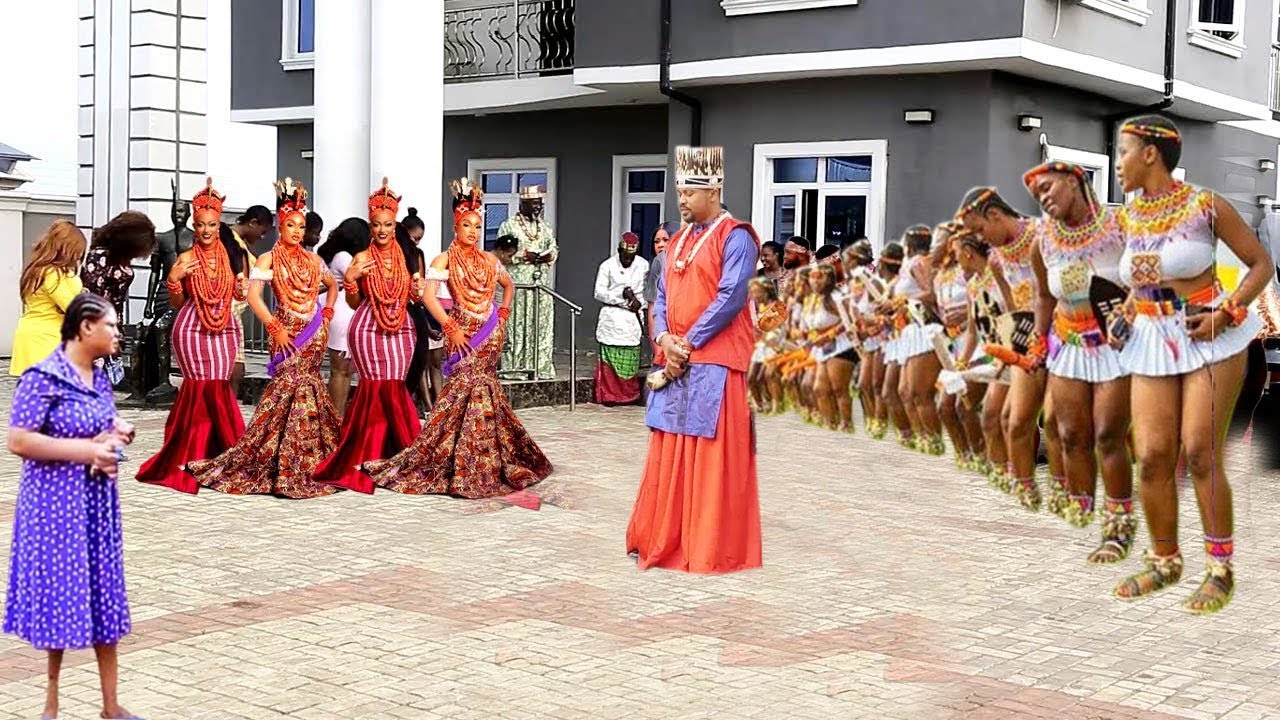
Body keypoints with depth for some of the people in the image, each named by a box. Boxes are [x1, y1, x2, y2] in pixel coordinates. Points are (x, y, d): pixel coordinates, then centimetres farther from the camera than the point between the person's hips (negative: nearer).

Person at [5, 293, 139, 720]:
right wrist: (86, 450, -22)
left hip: (99, 500, 7)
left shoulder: (98, 377, 7)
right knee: (60, 598, 2)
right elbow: (18, 442, -20)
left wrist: (114, 434, 0)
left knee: (104, 598, 9)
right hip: (57, 502, -7)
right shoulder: (44, 378, -16)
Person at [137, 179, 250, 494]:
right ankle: (192, 455, 4)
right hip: (192, 328, -2)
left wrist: (244, 287, -6)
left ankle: (218, 457, 8)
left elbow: (239, 295, 16)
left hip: (225, 328, 2)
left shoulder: (232, 255, 7)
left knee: (218, 384, -3)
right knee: (202, 384, -7)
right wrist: (173, 279, -13)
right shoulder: (186, 259, 1)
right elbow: (178, 303, 4)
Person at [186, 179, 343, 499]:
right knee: (290, 387, -10)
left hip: (315, 334, 4)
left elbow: (333, 286, 27)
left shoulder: (312, 260, 12)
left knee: (306, 386, 3)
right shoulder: (269, 259, -2)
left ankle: (305, 466, 12)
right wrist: (275, 328, -17)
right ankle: (286, 471, -4)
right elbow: (253, 295, -12)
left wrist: (327, 313, 12)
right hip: (287, 333, -4)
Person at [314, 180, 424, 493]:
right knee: (377, 385, -6)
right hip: (368, 329, -2)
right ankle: (370, 453, 5)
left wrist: (419, 288, -6)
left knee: (393, 386, -1)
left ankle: (394, 454, 9)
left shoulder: (407, 257, 7)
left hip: (401, 329, 2)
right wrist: (350, 278, -13)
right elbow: (354, 303, 3)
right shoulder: (362, 259, 0)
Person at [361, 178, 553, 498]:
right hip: (463, 333, -4)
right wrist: (451, 328, -17)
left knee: (484, 389, 5)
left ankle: (485, 467, 13)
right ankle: (461, 469, -1)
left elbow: (508, 284, 28)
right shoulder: (444, 261, -3)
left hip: (490, 333, 4)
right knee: (464, 388, -9)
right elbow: (429, 295, -12)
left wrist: (504, 311, 12)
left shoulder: (488, 261, 11)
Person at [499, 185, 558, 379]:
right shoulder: (509, 226, 0)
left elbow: (554, 250, 20)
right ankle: (514, 368, -4)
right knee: (517, 326, -7)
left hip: (542, 284, 5)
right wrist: (524, 255, -15)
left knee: (542, 325, 2)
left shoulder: (546, 227, 17)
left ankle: (542, 368, 5)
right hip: (517, 284, -5)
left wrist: (549, 256, -3)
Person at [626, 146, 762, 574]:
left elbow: (730, 298, -15)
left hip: (715, 362, -8)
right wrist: (665, 339, -3)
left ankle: (713, 549, 1)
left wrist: (688, 343, -13)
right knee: (667, 454, 10)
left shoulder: (734, 237, -6)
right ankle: (663, 539, 19)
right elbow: (662, 297, 16)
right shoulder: (679, 241, 18)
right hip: (675, 361, 8)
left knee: (712, 457, -5)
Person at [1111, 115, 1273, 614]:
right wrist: (1128, 309, 7)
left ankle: (1220, 568, 3)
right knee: (1151, 456, -2)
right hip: (1152, 342, 5)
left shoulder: (1205, 205, -8)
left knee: (1200, 453, -10)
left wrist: (1226, 313, -14)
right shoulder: (1128, 217, 8)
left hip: (1208, 336, -5)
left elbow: (1261, 264, -2)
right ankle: (1165, 560, 16)